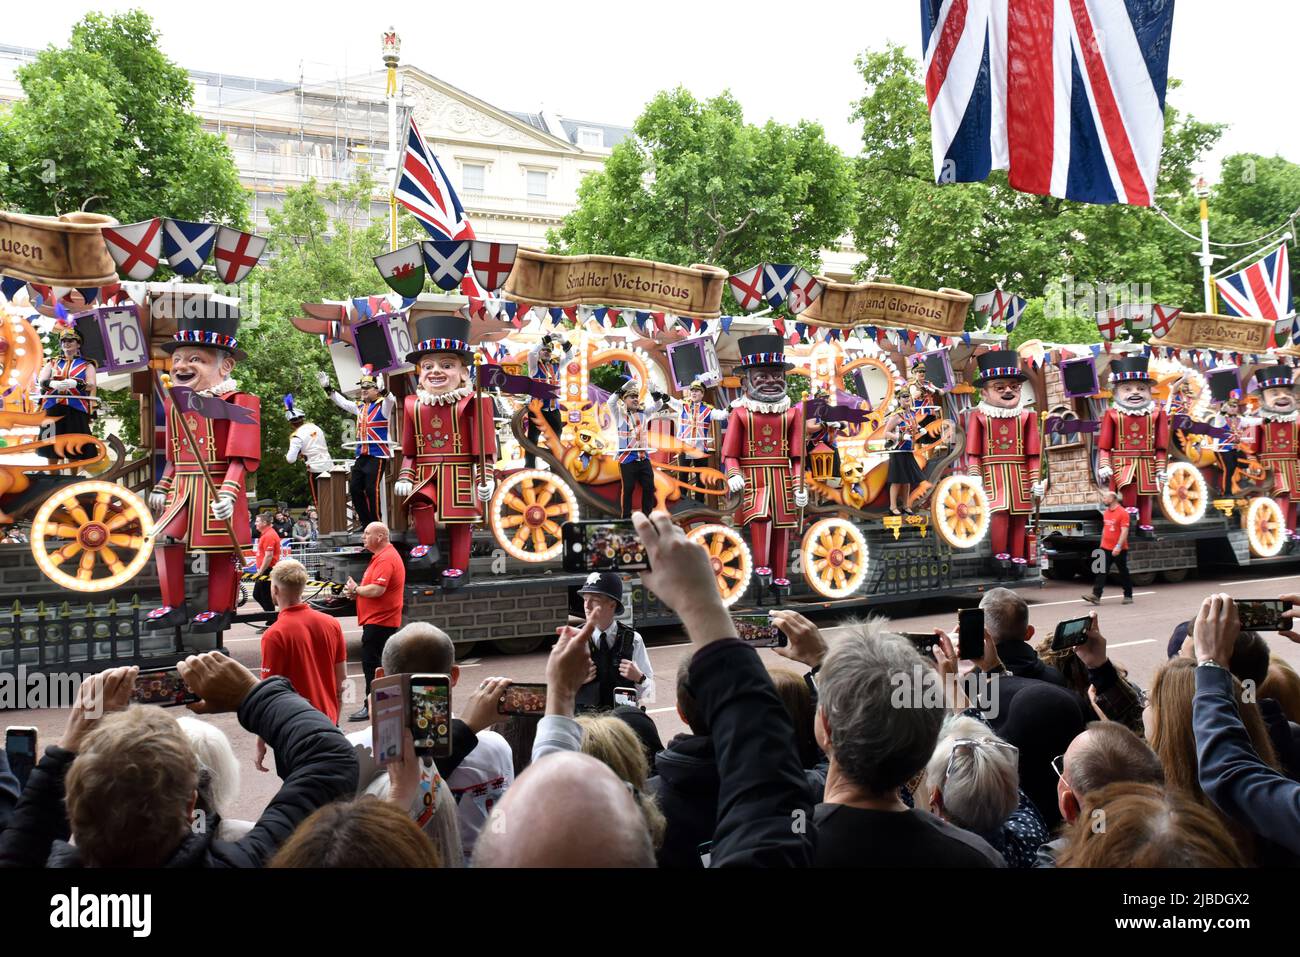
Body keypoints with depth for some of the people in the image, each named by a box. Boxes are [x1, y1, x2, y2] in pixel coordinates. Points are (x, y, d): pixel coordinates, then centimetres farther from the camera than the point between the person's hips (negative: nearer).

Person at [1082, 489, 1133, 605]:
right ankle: (1096, 596, -10)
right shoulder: (1106, 512, 11)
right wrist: (1102, 543, 21)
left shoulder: (1122, 513, -13)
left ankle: (1128, 596, 20)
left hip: (1119, 550, -6)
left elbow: (1124, 531, -19)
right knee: (1101, 572, -4)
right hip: (1106, 548, 6)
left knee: (1123, 573, 7)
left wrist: (1118, 546, -26)